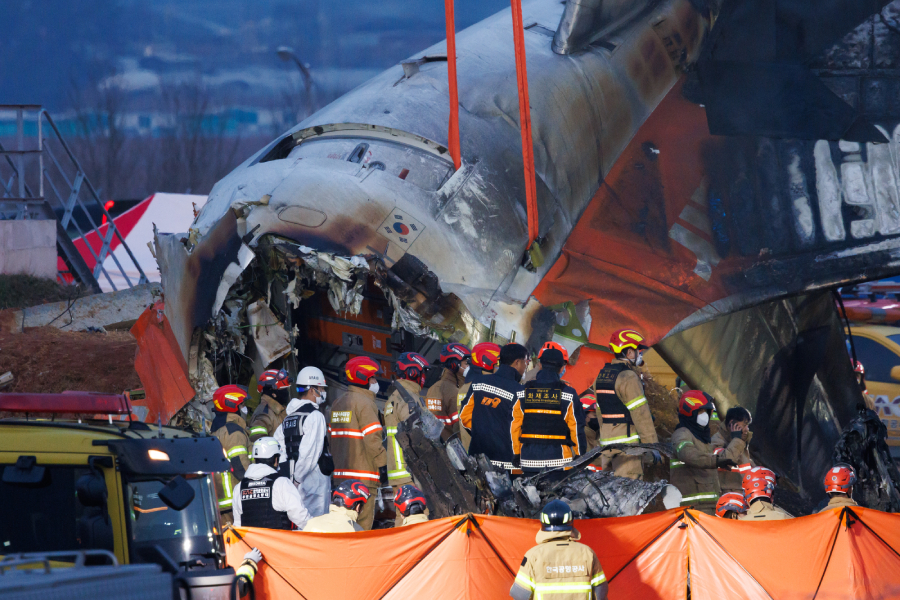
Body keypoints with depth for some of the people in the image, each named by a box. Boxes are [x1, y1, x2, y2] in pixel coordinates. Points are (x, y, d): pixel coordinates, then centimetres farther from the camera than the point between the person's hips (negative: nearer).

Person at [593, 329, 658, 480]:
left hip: (606, 442, 9)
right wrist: (652, 445, -13)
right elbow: (640, 413, -15)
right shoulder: (628, 377, -14)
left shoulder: (602, 375, 15)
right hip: (626, 444, -9)